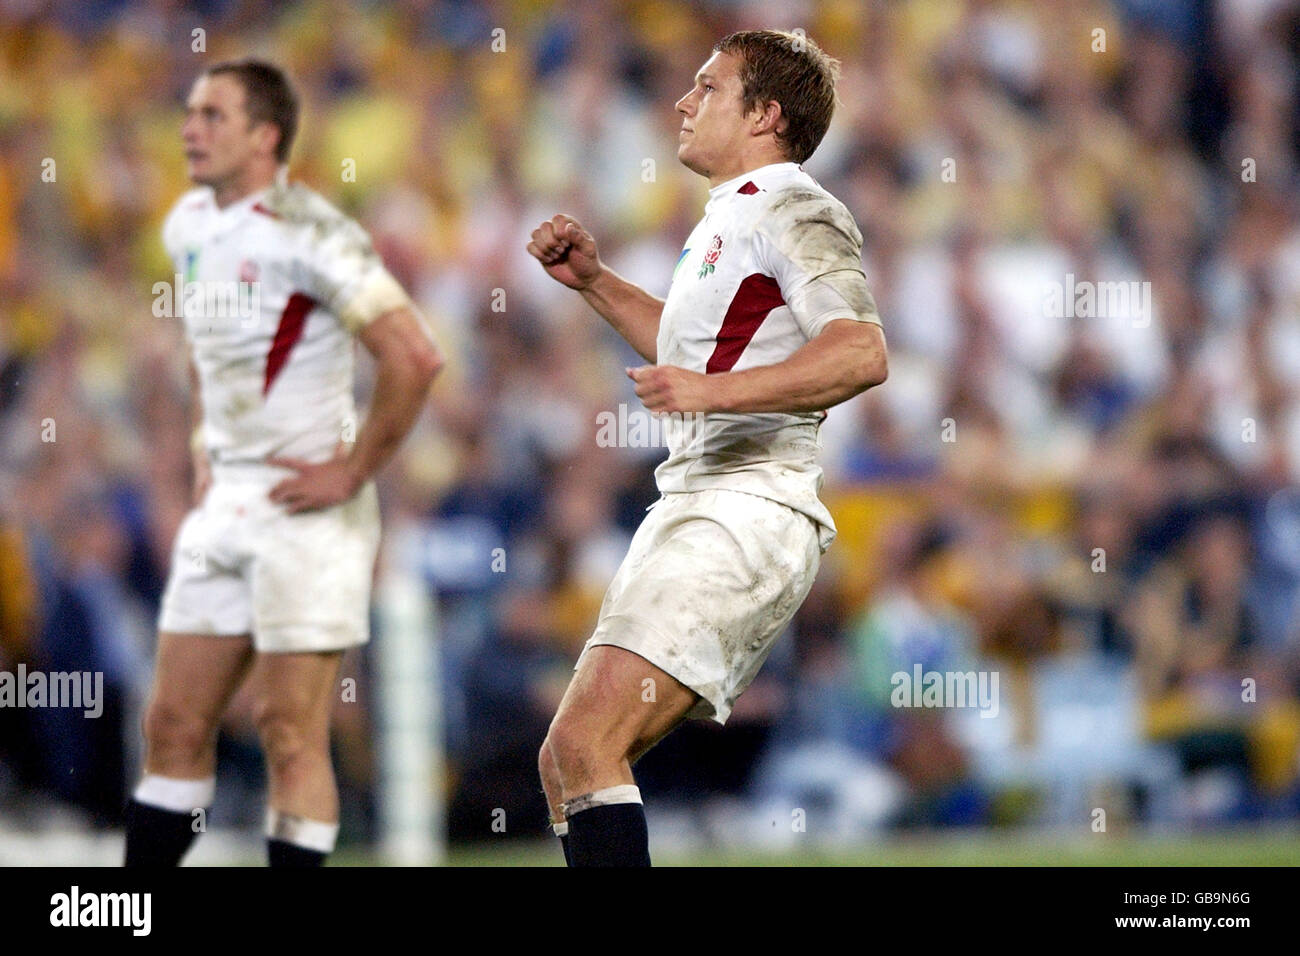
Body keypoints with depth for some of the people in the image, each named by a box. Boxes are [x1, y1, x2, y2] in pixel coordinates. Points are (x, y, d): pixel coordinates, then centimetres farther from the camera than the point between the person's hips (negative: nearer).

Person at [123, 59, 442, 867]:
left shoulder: (308, 234, -16)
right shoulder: (189, 226, 10)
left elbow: (415, 357, -22)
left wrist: (352, 472, -16)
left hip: (307, 506, -8)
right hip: (225, 506, 8)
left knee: (292, 736, -7)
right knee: (174, 728, 8)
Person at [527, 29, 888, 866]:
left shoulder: (792, 210, -8)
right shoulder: (730, 216, 24)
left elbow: (862, 353, -24)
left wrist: (711, 389, -30)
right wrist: (593, 281, 30)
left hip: (746, 516, -11)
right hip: (691, 513, 11)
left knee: (585, 742, -22)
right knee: (567, 762, 8)